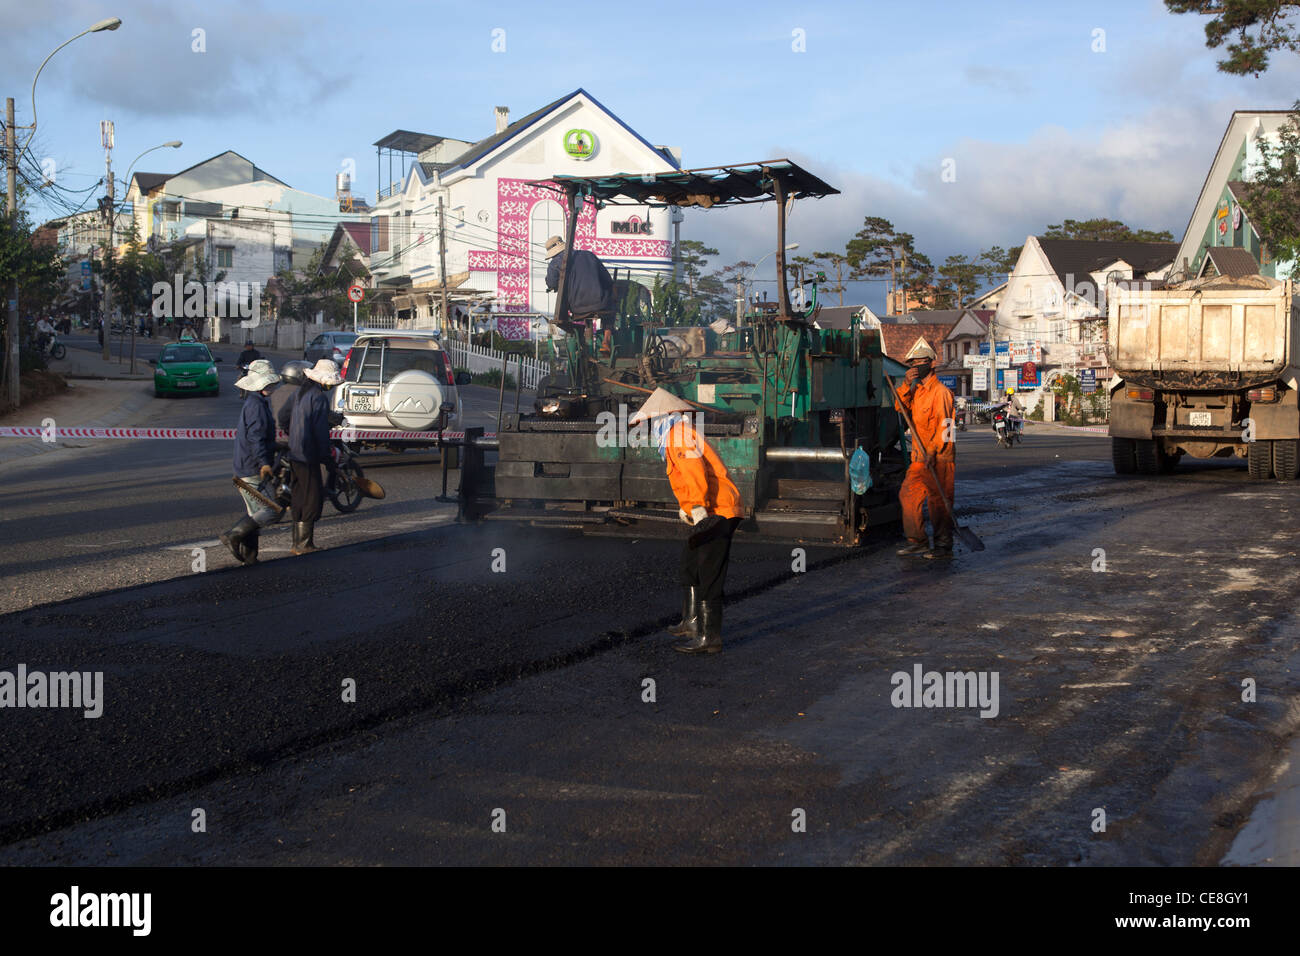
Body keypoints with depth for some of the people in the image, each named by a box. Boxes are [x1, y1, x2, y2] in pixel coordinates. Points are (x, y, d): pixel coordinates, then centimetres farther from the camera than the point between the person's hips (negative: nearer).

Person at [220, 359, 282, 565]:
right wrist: (264, 463, -37)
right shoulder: (257, 406, -15)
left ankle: (248, 556, 15)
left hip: (244, 469, 11)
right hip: (253, 471, -11)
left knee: (255, 513, 13)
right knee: (270, 511, -11)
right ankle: (233, 536, -11)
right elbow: (255, 437, -27)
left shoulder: (252, 404, 18)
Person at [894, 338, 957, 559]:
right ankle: (918, 542, 15)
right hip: (920, 457, 8)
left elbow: (945, 424, -16)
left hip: (939, 458, -8)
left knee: (939, 500, -4)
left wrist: (933, 450, -22)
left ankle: (943, 546, 4)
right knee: (908, 494, 7)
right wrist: (906, 384, -8)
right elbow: (901, 407, 6)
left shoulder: (941, 391, -11)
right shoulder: (916, 390, 15)